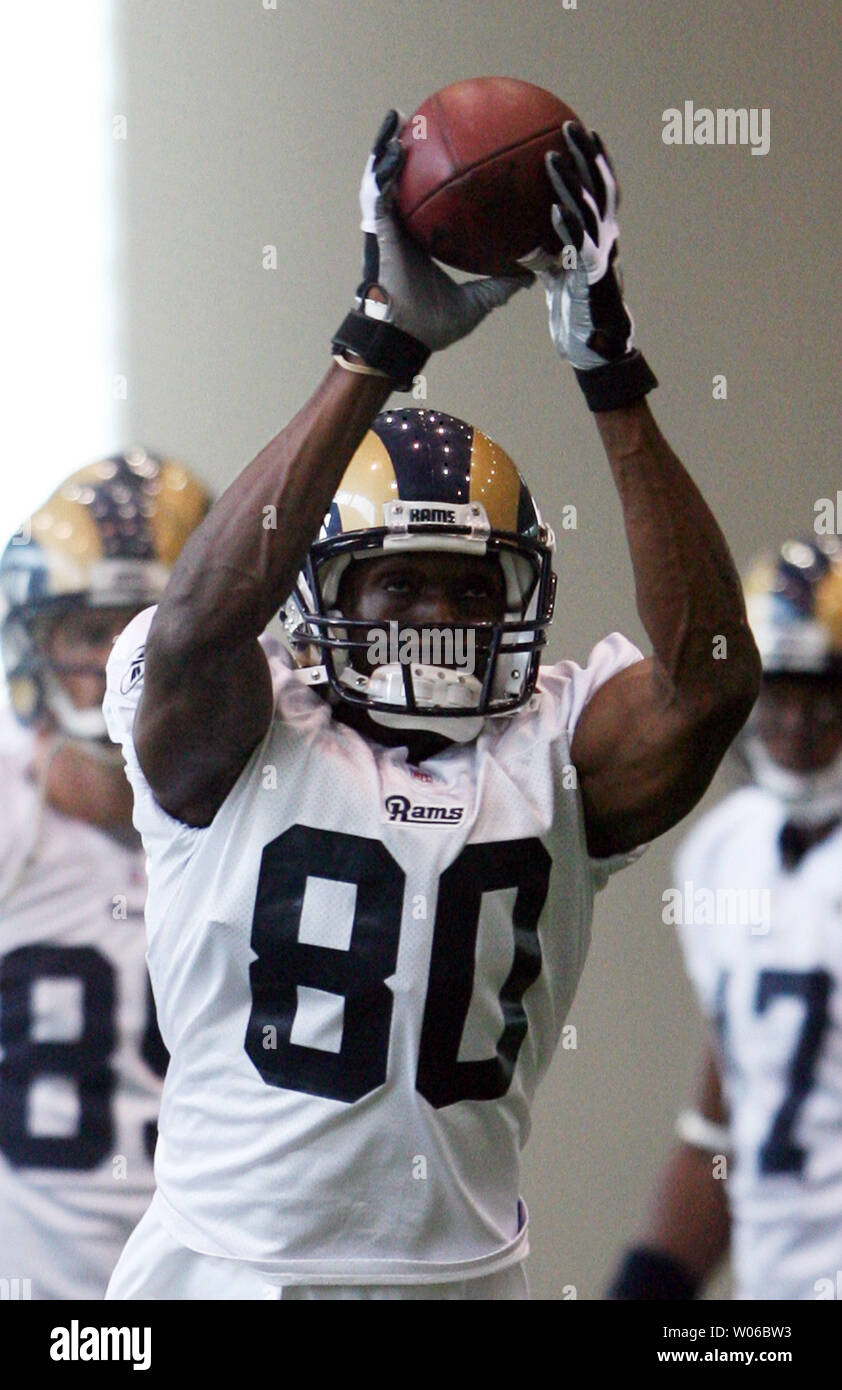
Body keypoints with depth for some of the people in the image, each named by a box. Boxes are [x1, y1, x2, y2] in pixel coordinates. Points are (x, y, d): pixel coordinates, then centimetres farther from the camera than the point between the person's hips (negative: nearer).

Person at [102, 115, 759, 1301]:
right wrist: (383, 346, -27)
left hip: (467, 1270, 2)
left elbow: (710, 678, -15)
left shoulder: (559, 751, 2)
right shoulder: (236, 739, -3)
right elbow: (204, 618, -23)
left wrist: (614, 381, -21)